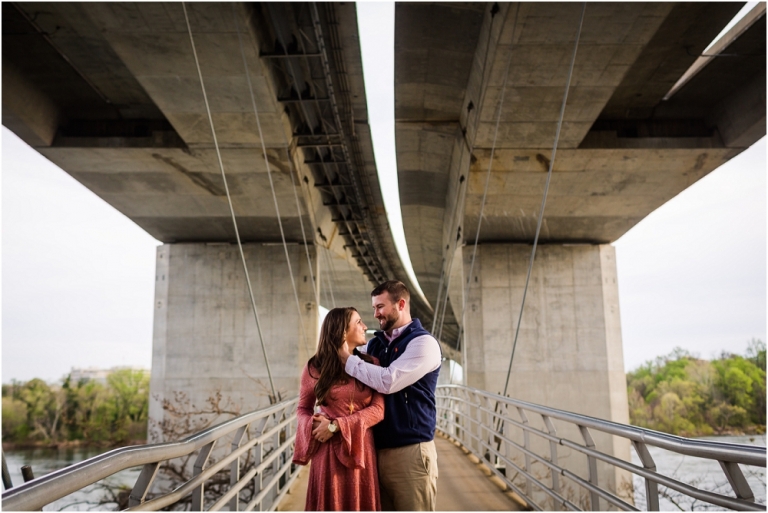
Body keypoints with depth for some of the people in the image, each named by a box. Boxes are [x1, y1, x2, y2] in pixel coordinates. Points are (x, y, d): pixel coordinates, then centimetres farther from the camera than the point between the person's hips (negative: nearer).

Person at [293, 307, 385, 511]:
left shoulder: (371, 364, 3)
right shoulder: (315, 368, 2)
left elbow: (378, 410, -5)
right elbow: (303, 408, 11)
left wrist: (336, 426, -13)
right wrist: (313, 425, -12)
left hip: (361, 451, 1)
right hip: (328, 453, -1)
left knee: (361, 505, 8)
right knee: (330, 506, 6)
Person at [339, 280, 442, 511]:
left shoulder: (423, 342, -10)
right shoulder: (374, 344, 11)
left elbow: (388, 381, -22)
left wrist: (347, 359, -12)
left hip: (410, 451, -6)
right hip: (377, 449, 6)